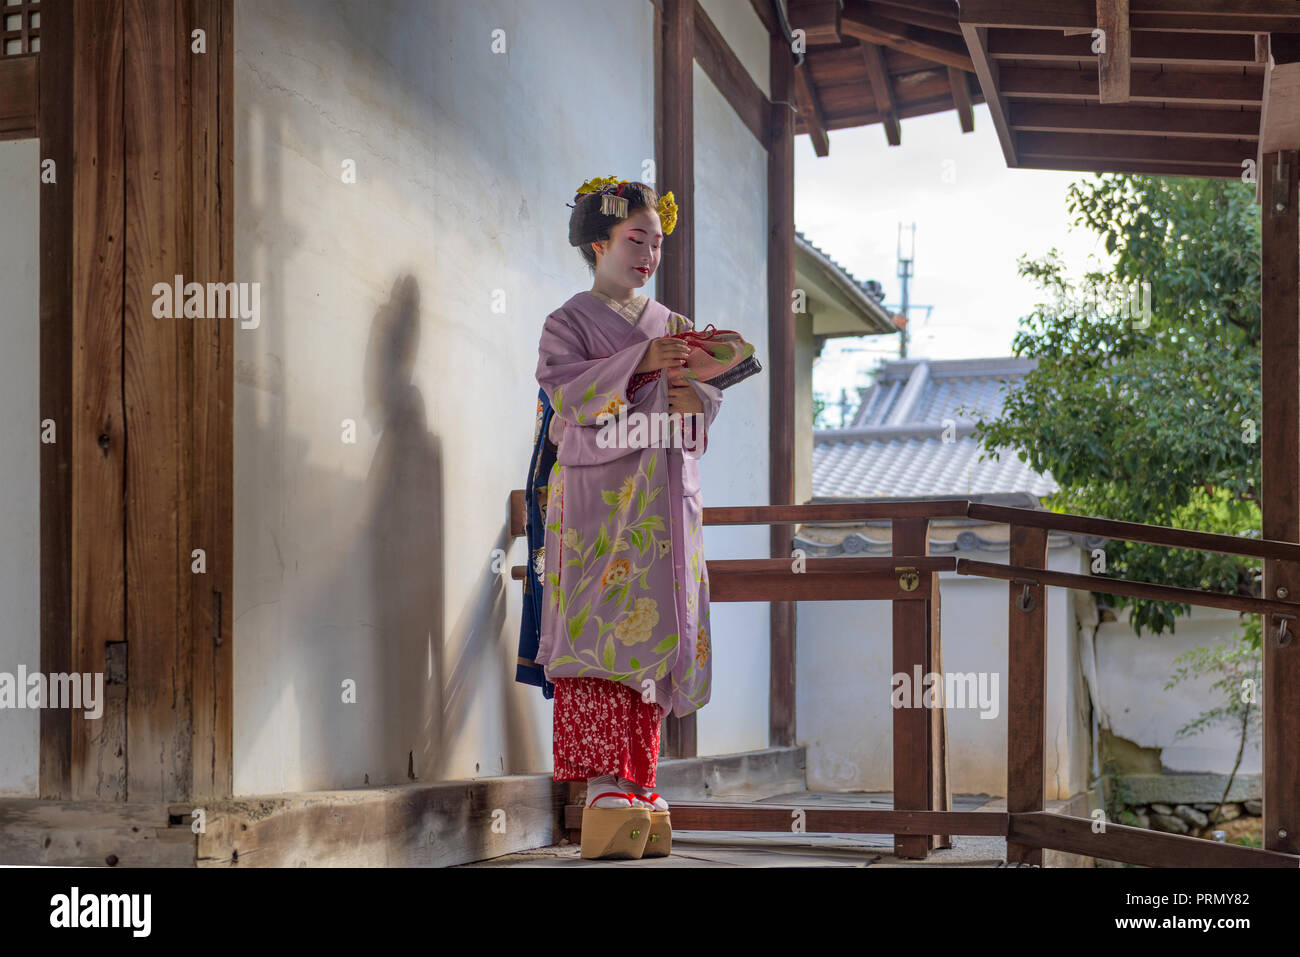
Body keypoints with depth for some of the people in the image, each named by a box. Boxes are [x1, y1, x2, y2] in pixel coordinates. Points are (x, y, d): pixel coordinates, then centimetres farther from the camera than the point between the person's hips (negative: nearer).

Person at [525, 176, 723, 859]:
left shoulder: (670, 325, 21)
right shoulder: (569, 322, 7)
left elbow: (708, 400, 17)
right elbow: (564, 390, -10)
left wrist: (692, 397, -6)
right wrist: (639, 364, -20)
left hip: (665, 500, 5)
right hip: (599, 496, -5)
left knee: (652, 628, -1)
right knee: (603, 626, -13)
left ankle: (638, 785, 1)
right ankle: (606, 785, -16)